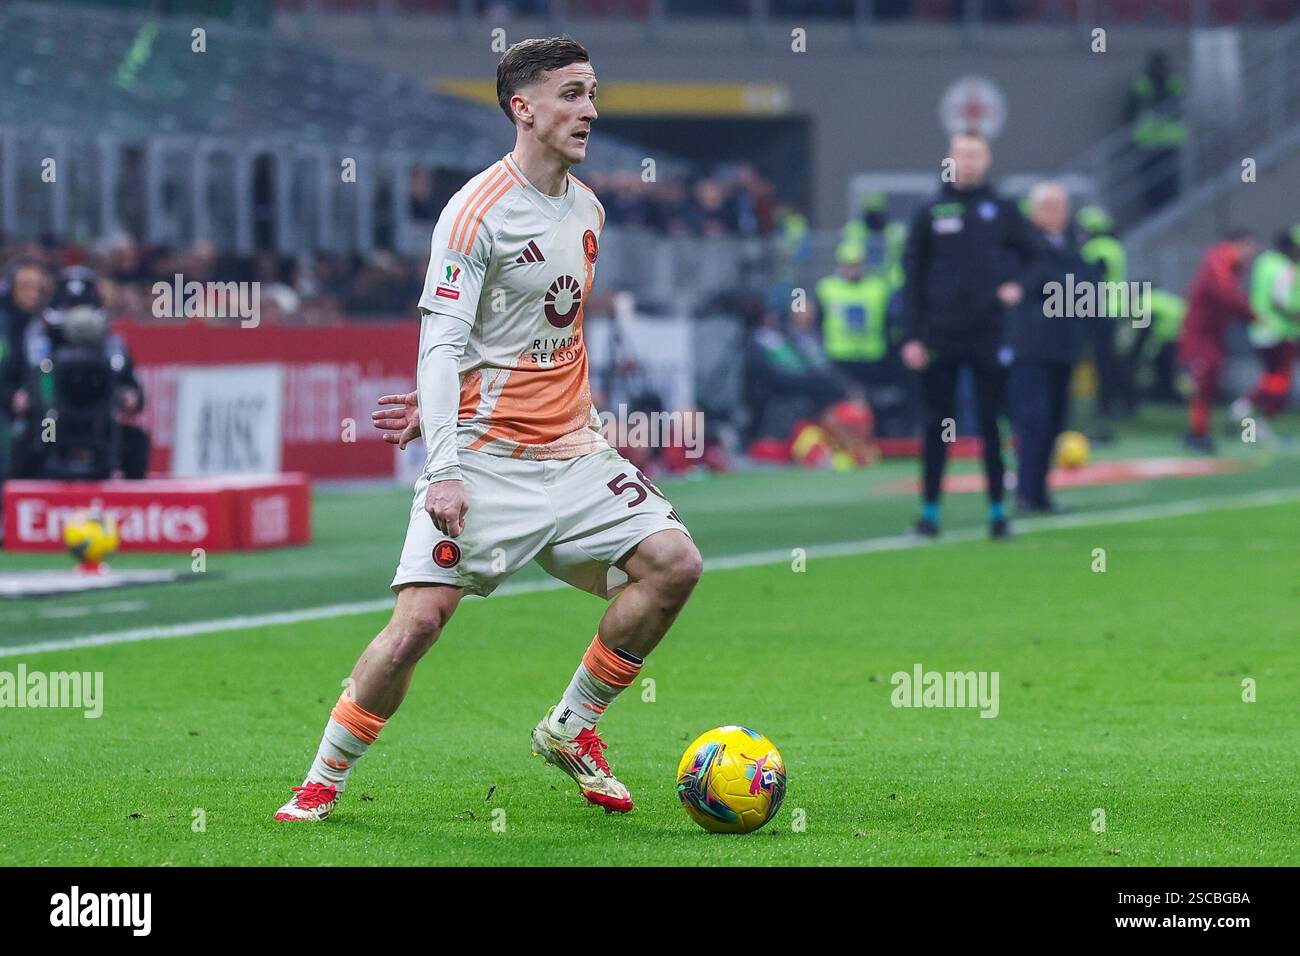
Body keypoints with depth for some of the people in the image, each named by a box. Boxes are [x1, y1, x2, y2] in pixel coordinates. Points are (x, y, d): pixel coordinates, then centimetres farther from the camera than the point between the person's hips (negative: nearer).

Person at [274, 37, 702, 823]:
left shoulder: (586, 209, 11)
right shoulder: (478, 211, -11)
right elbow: (443, 344, -14)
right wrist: (444, 468, -22)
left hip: (572, 451, 6)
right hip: (483, 458, -6)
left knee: (674, 561, -10)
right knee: (421, 618, -15)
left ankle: (572, 729, 7)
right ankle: (323, 782, 1)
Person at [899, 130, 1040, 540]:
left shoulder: (1003, 211, 6)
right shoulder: (930, 214, 6)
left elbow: (1034, 255, 11)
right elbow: (912, 278, 5)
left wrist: (1019, 285, -9)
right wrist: (912, 336, -2)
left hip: (990, 335, 0)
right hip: (940, 337, 0)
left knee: (992, 424, 1)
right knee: (936, 426, 2)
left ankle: (997, 510, 6)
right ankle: (930, 510, 7)